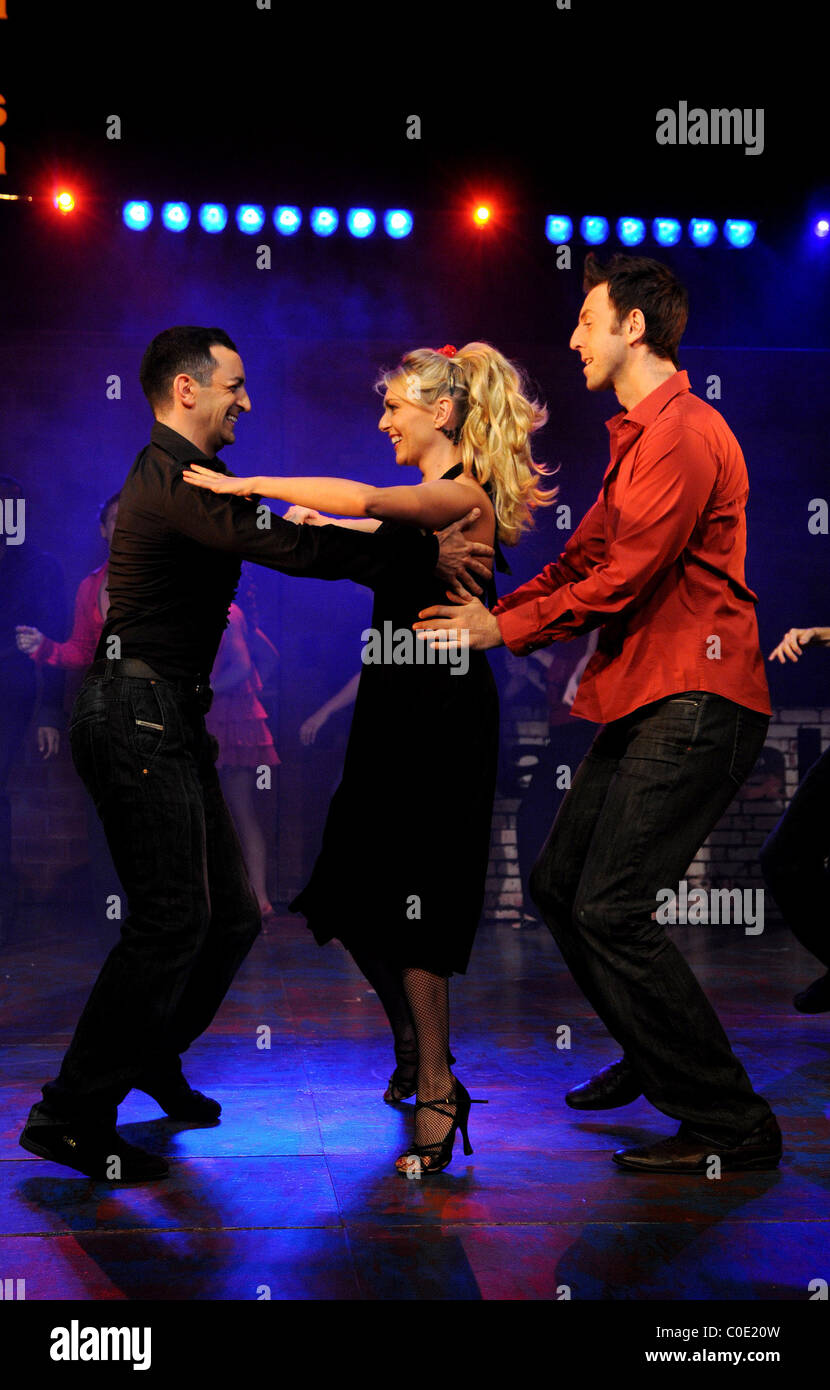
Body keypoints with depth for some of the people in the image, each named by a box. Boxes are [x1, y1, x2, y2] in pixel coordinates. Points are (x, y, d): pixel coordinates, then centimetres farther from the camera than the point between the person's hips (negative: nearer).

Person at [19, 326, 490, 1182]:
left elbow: (285, 534, 17)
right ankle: (73, 1112, -1)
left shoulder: (187, 478, 20)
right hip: (136, 718, -10)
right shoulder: (170, 480, -14)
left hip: (168, 723, 10)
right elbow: (286, 547, -24)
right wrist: (425, 553, -20)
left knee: (231, 913, 12)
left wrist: (429, 548, 11)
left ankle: (150, 1056, 32)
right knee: (171, 919, -10)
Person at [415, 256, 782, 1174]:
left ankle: (732, 1123, -4)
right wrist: (484, 614, 13)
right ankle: (654, 1057, 32)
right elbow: (581, 559, 23)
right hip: (641, 702, 11)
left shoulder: (685, 434, -14)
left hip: (693, 704, -11)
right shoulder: (637, 440, 21)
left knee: (612, 909, -14)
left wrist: (504, 630, -7)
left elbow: (621, 581, -18)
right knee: (559, 884, 14)